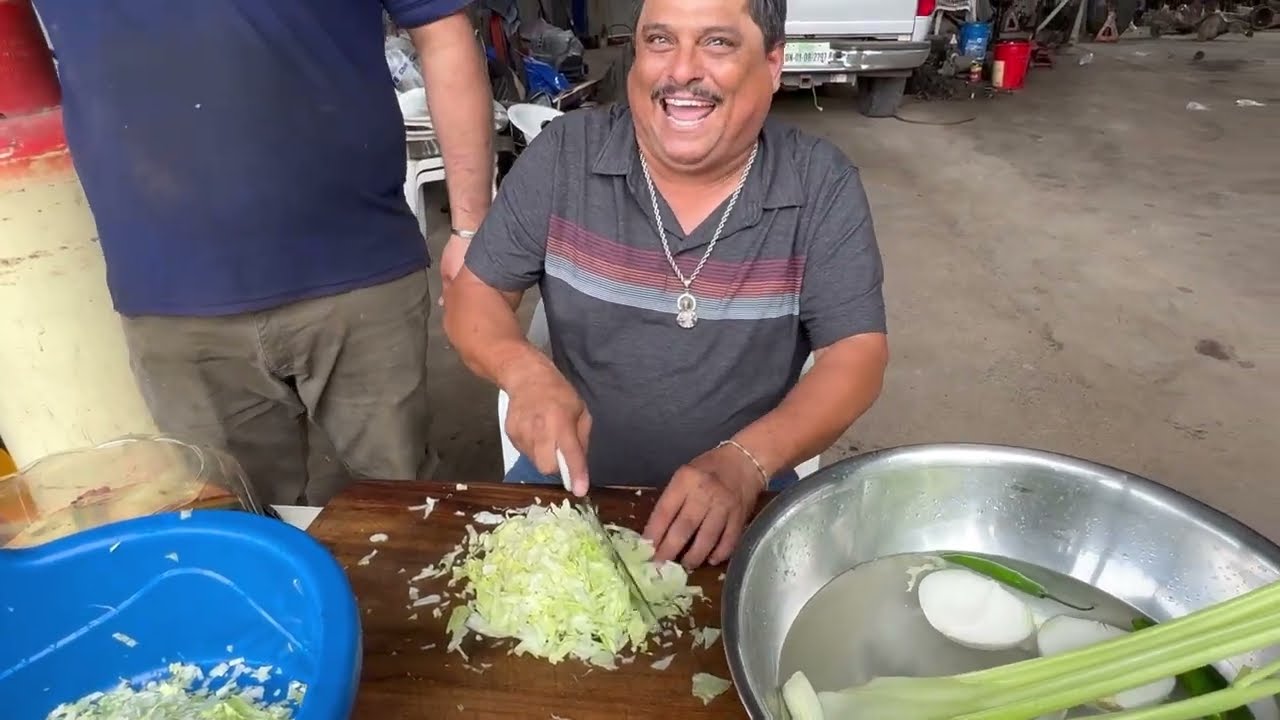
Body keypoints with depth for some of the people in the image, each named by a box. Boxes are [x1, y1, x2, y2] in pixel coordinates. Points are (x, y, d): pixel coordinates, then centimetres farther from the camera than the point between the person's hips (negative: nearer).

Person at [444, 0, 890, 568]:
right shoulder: (563, 156, -7)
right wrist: (526, 371, -24)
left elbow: (856, 356, -10)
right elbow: (474, 295, -1)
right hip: (570, 475, 1)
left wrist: (745, 462, -27)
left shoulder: (822, 186, -8)